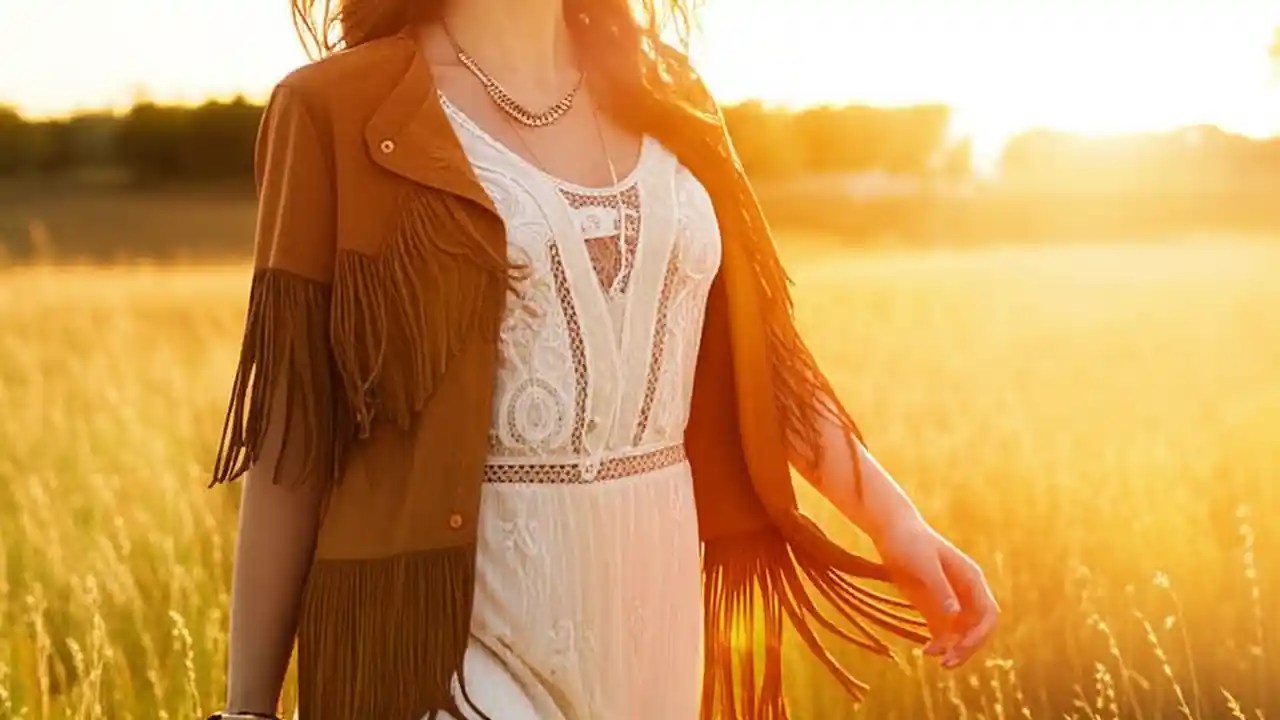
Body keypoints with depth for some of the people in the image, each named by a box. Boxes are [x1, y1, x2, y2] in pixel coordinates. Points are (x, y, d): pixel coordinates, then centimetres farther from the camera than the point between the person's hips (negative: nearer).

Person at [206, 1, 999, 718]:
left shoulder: (662, 98, 10)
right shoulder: (344, 108, -6)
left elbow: (756, 346, 13)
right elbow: (292, 430, -5)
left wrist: (896, 519, 3)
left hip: (648, 611, 5)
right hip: (447, 622, -5)